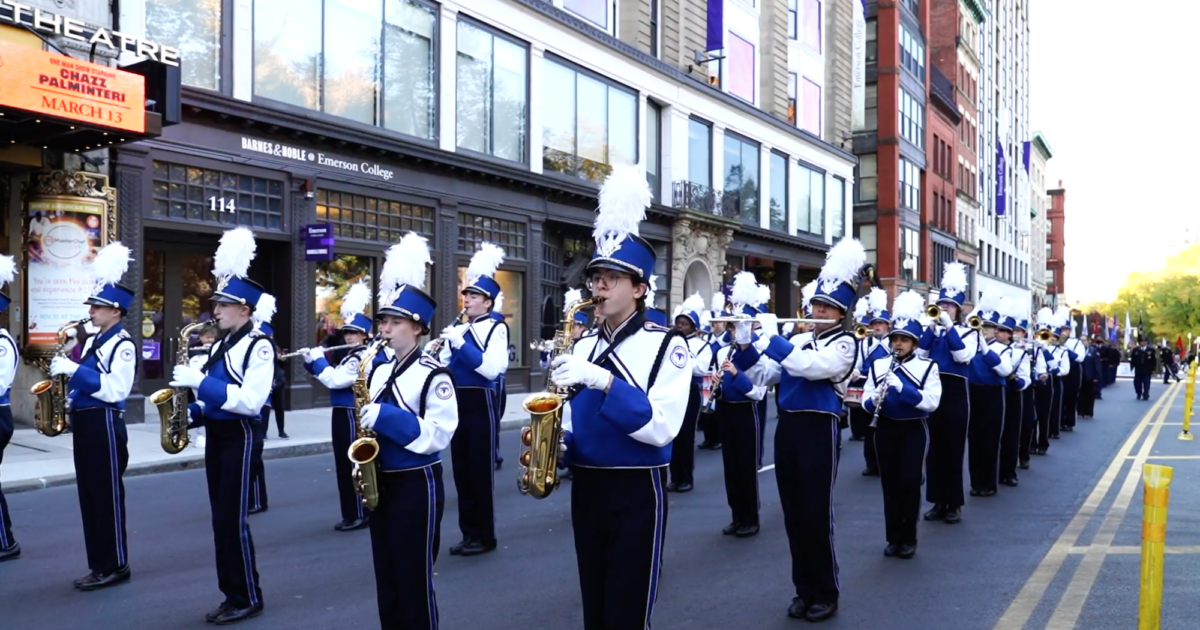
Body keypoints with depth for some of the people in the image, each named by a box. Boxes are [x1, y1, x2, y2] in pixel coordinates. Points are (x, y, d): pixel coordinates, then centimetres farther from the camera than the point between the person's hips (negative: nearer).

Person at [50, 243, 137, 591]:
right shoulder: (91, 341, 15)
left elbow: (116, 391, -21)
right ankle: (100, 565, 21)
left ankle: (116, 566, 7)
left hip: (104, 424, -9)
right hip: (83, 423, 9)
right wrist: (64, 373, 4)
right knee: (89, 495, 12)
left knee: (107, 496, -2)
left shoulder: (122, 344, -12)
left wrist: (76, 370, -22)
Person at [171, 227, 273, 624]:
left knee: (233, 519, -5)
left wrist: (200, 382, -24)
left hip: (239, 437, -9)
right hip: (215, 435, 9)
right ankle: (232, 594, 22)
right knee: (221, 518, 12)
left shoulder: (258, 346, -13)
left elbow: (251, 401, -24)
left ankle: (248, 599, 8)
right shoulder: (220, 345, 12)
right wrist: (193, 411, 1)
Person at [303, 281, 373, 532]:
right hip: (343, 415, 10)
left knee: (352, 464, -5)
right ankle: (353, 513, 20)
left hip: (352, 416, -10)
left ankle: (359, 514, 2)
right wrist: (312, 360, 3)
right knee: (345, 465, 13)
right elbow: (332, 377, 16)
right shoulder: (351, 356, 15)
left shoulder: (362, 358, -17)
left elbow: (334, 380, -24)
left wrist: (318, 359, -11)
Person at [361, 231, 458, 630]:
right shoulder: (378, 369, 8)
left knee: (414, 581, 2)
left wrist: (387, 417, -27)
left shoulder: (434, 375, -14)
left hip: (416, 486, -7)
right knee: (386, 579, 16)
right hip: (380, 484, 7)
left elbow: (438, 434, -22)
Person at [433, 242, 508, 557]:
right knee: (461, 470, 11)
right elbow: (447, 368, 12)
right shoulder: (458, 329, 12)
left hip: (480, 405, -7)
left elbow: (491, 368, -21)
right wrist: (437, 353, -8)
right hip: (458, 405, 7)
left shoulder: (497, 328, -7)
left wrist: (460, 344, -21)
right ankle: (469, 533, 22)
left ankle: (485, 536, 11)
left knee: (480, 470, 0)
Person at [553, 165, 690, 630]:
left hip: (636, 494, -6)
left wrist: (602, 381, -30)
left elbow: (661, 427, -23)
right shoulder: (582, 347, 7)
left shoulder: (666, 345, -10)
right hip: (585, 490, 6)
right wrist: (554, 439, -7)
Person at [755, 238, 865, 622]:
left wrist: (770, 335, -21)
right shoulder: (799, 340, 13)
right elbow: (766, 376, 10)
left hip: (818, 431, -6)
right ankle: (804, 589, 24)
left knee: (817, 516, 0)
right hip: (787, 428, 6)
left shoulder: (843, 344, -5)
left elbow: (808, 366, -24)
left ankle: (827, 594, 15)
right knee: (794, 514, 11)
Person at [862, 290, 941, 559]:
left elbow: (931, 402, -18)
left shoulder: (927, 367, -6)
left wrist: (901, 387, -28)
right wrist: (872, 401, -22)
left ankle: (909, 539, 12)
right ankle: (893, 538, 17)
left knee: (910, 482, -2)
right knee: (890, 483, 7)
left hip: (914, 430, -3)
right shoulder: (878, 365, 3)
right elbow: (866, 399, 2)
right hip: (886, 429, 3)